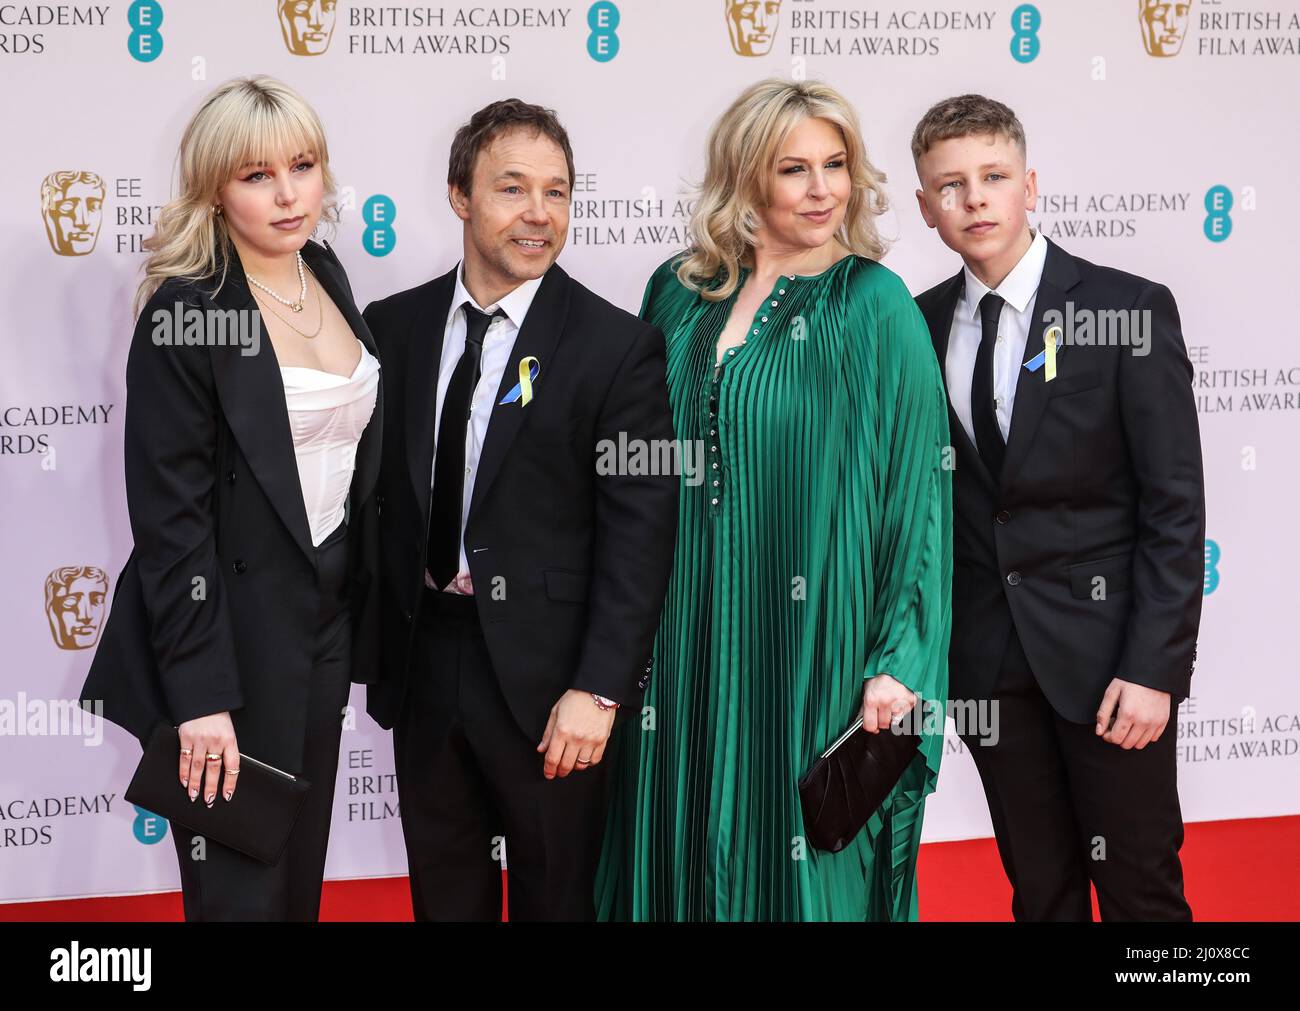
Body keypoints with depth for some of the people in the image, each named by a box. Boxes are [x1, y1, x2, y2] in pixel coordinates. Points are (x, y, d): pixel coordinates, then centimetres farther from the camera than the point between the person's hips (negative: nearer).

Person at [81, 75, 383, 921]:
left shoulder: (326, 274, 5)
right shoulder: (185, 313, -16)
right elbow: (169, 517, -17)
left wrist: (359, 610, 14)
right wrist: (200, 695, -19)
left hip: (327, 617, 7)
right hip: (233, 628, -7)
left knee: (303, 870, 16)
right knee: (243, 888, 4)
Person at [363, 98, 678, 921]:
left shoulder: (618, 346, -8)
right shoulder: (394, 327, 4)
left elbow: (639, 532, -11)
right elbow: (378, 493, 8)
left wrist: (598, 690, -16)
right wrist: (376, 650, 4)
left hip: (544, 676, -4)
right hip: (423, 661, 4)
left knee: (556, 896, 11)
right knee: (443, 894, 16)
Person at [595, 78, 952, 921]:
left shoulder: (877, 307, -4)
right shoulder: (679, 293, 7)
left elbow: (918, 487, -8)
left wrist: (901, 662, -14)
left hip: (816, 641, -4)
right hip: (688, 634, 4)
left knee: (805, 857, 4)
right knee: (691, 850, 9)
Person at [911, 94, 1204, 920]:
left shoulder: (1130, 309, -7)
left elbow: (1175, 507, -9)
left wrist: (1153, 668, -15)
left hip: (1103, 648, -3)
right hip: (986, 659, 4)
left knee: (1140, 886, 3)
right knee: (1040, 888, 12)